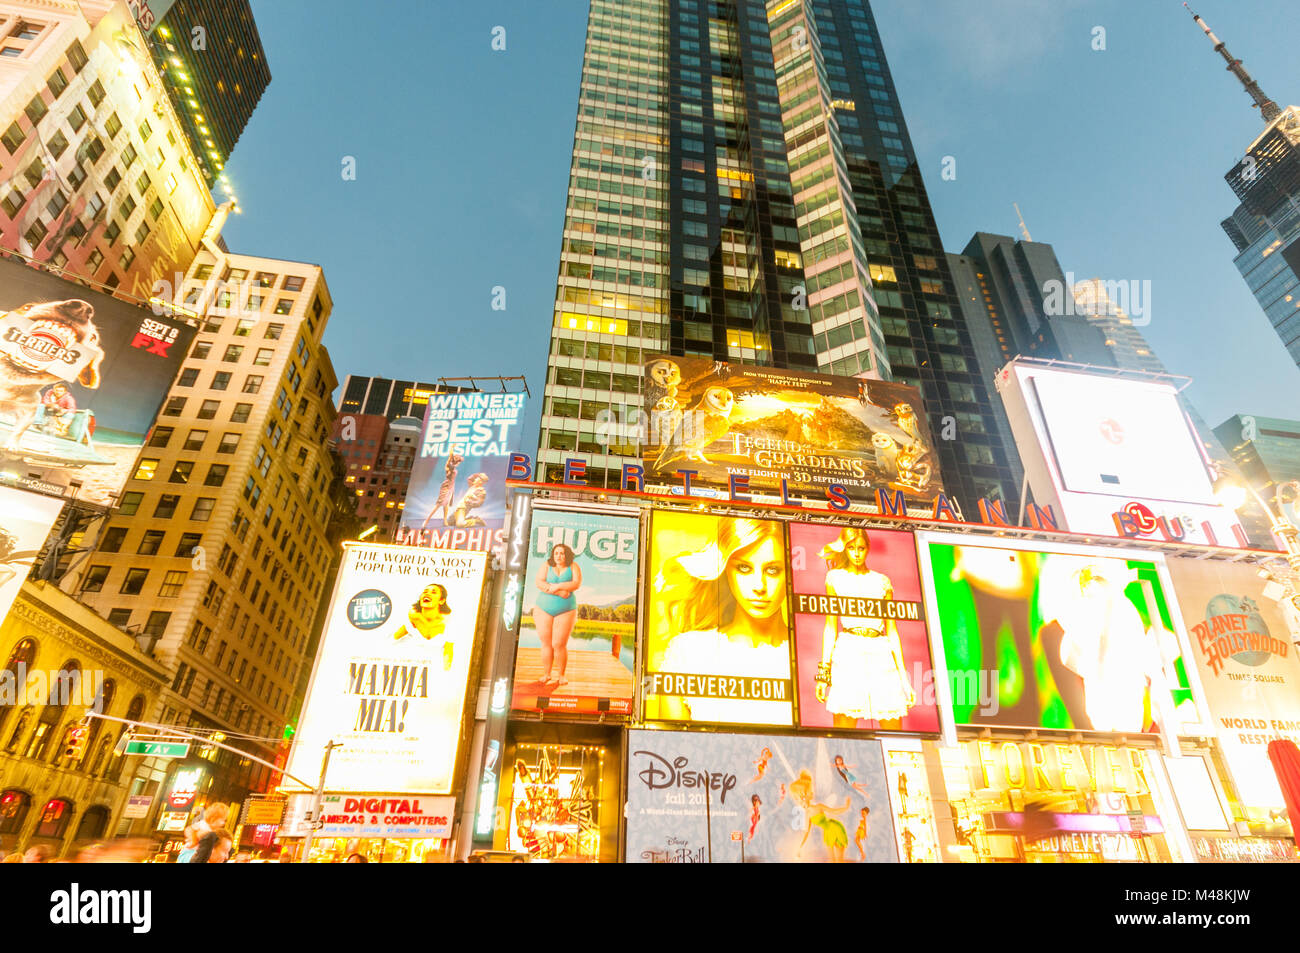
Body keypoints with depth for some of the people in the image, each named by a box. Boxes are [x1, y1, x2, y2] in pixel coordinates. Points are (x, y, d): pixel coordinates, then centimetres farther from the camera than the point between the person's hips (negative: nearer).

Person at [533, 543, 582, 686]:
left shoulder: (574, 567, 0)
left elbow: (577, 584, -14)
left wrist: (557, 586, -21)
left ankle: (561, 675, 10)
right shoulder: (546, 566, 1)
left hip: (565, 611, -1)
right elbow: (539, 583, -13)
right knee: (546, 643, 4)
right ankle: (546, 674, 16)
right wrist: (559, 592, -20)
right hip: (544, 610, 1)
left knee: (559, 644, -5)